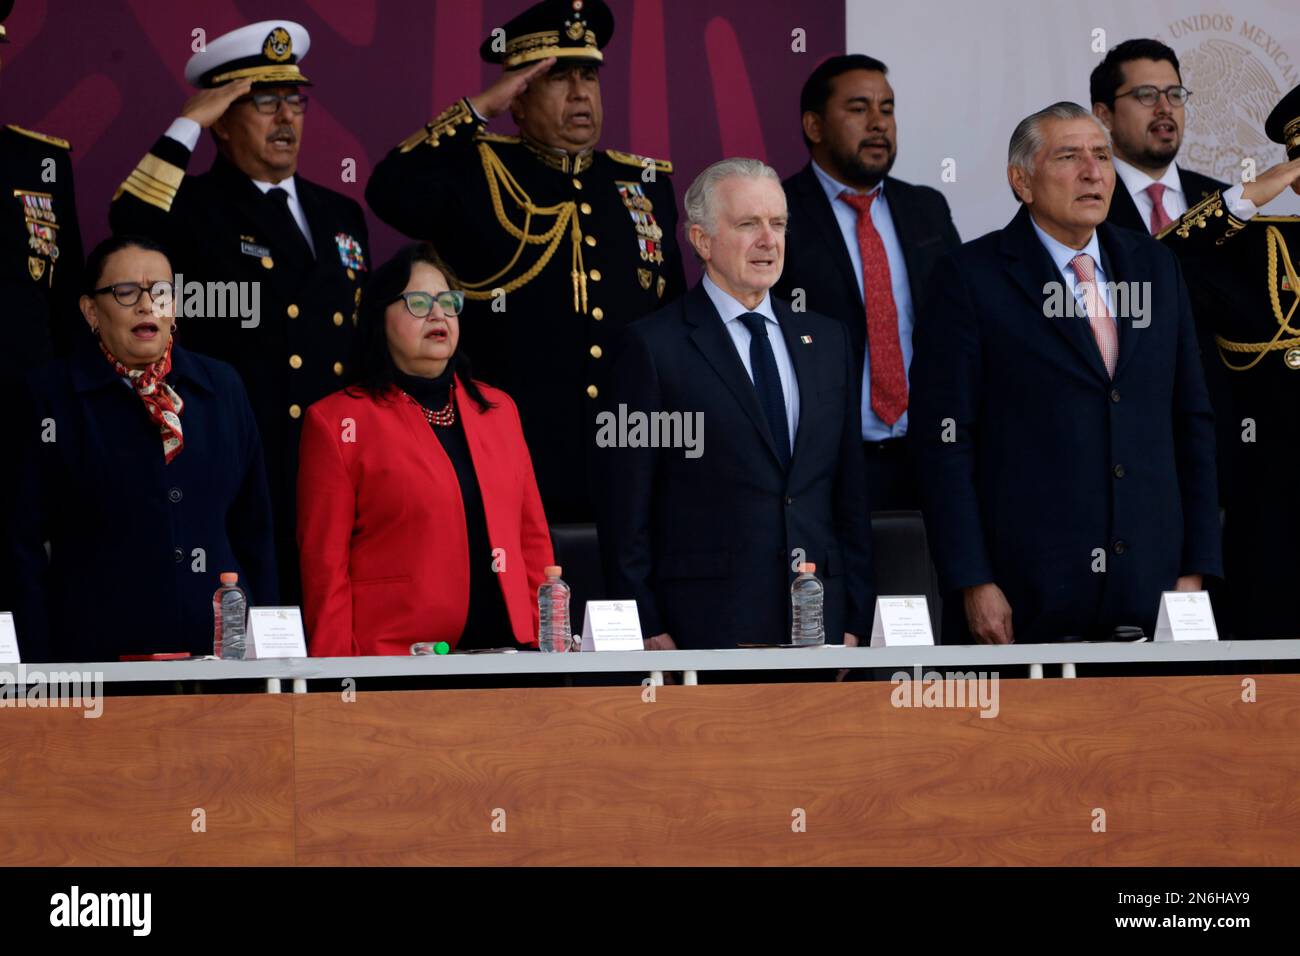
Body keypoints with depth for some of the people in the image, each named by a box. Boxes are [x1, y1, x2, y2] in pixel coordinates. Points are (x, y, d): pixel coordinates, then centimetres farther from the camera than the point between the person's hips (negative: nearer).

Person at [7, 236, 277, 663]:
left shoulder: (221, 387, 12)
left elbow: (252, 528, 15)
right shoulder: (48, 397, 0)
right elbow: (24, 543, -2)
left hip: (220, 643, 4)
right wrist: (39, 669, -9)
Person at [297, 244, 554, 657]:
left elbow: (532, 539, 17)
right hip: (396, 662, -5)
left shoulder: (498, 409, 17)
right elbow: (324, 561, -3)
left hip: (507, 649, 5)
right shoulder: (336, 422, 1)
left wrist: (546, 642, 7)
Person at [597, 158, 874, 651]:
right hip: (706, 625, -4)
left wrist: (856, 619, 8)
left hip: (820, 621, 4)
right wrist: (648, 631, -9)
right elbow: (626, 511, -3)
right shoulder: (655, 346, -1)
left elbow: (849, 494, 15)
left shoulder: (827, 339, 15)